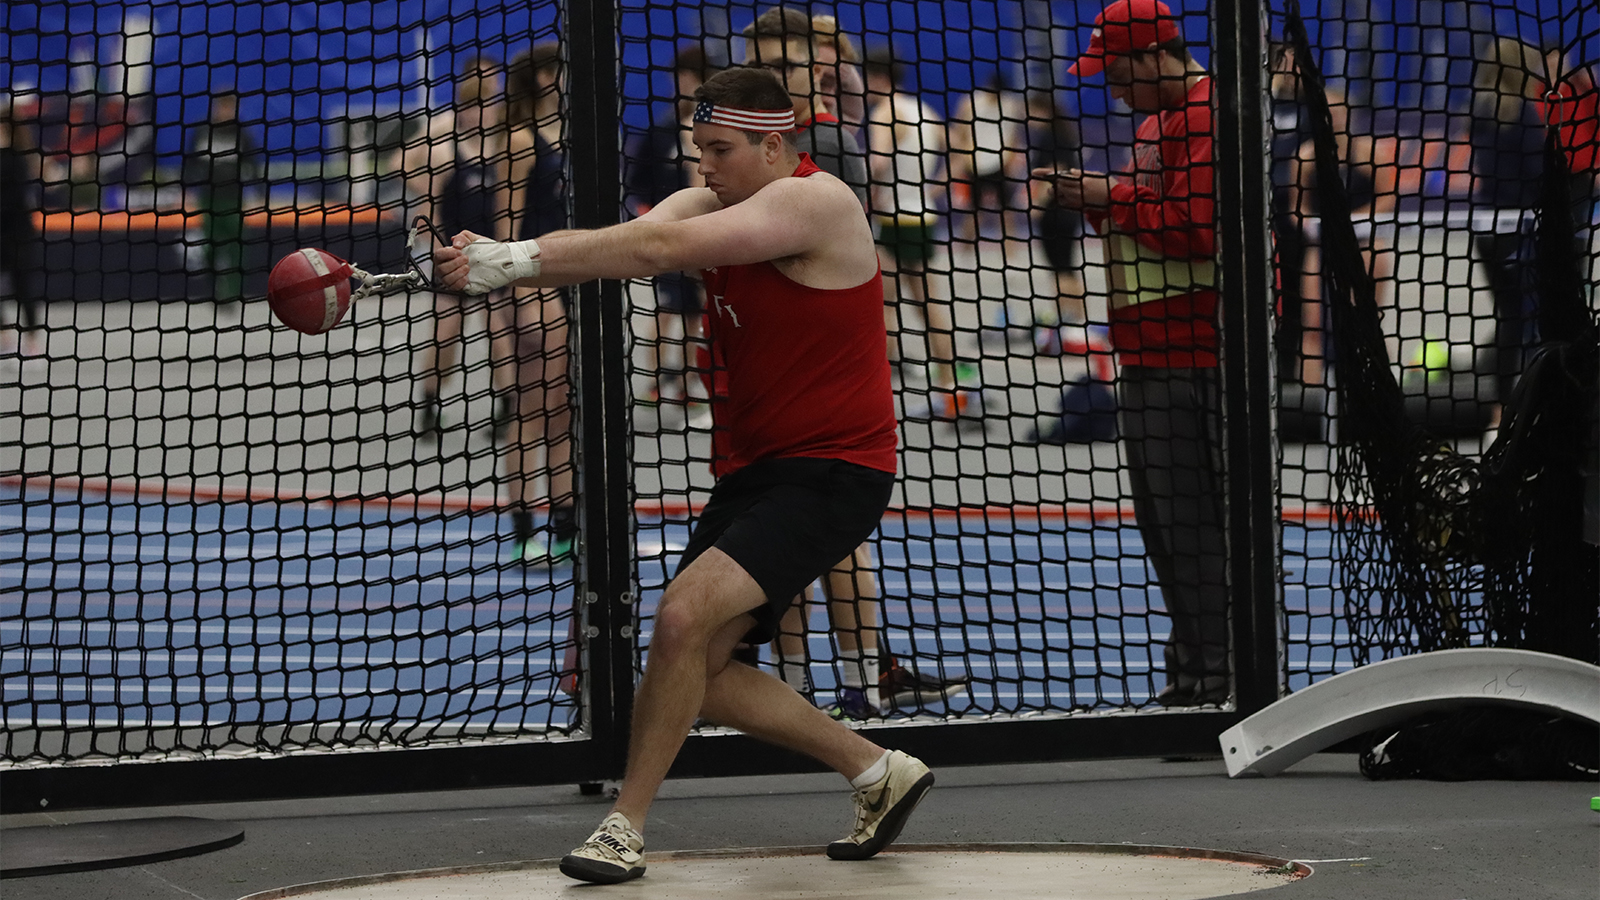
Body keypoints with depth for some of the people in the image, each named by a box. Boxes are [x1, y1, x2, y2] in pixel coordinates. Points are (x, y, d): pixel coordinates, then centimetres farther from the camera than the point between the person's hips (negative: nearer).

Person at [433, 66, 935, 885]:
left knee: (684, 616, -24)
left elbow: (658, 249, -29)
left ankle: (625, 827, -11)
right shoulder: (706, 206, 7)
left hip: (831, 471, -9)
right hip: (754, 467, 9)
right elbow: (626, 240, -13)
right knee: (698, 672, 7)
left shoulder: (816, 203, -18)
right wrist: (501, 259, -32)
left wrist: (521, 259, -33)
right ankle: (879, 772, 23)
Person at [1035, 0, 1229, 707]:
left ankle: (1220, 672, -5)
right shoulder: (1155, 123, 19)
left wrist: (1111, 197, -11)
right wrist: (1095, 203, 8)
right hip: (1149, 355, 11)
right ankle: (1192, 673, 23)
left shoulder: (1206, 117, -14)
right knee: (1159, 517, 15)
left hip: (1191, 355, -11)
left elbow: (1193, 226, -22)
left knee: (1192, 519, -9)